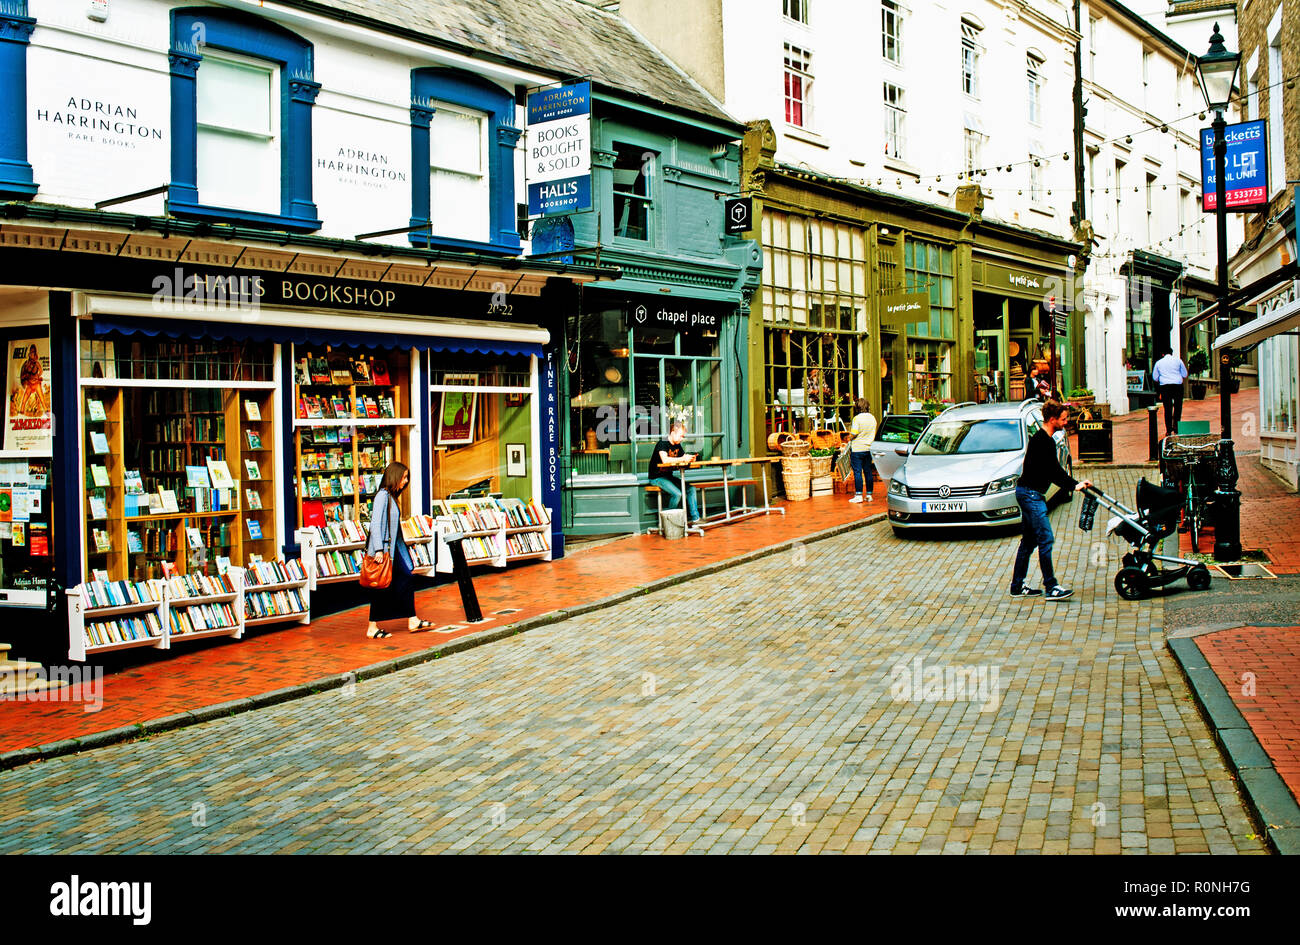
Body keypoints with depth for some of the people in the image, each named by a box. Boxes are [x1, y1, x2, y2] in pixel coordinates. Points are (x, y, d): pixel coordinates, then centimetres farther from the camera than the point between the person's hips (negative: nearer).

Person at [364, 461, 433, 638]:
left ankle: (412, 621, 11)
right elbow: (375, 523, -19)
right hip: (383, 550, -9)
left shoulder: (392, 496, 14)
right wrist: (379, 550, -24)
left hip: (393, 549, 9)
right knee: (382, 588, -3)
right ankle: (372, 628, 6)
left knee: (407, 581, 6)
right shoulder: (382, 496, -14)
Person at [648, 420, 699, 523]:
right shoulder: (662, 443, -16)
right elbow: (665, 460, -32)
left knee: (691, 490, -5)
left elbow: (685, 458, 15)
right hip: (657, 478, -9)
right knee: (677, 493, -27)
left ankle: (695, 518, -2)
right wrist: (683, 459, -34)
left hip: (668, 476, 9)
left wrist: (690, 458, -10)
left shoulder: (677, 445, 11)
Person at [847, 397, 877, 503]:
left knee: (857, 472, -4)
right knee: (868, 471, 11)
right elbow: (874, 434, 13)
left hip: (857, 448, -6)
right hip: (868, 448, 6)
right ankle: (869, 494, 14)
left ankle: (858, 495, -7)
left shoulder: (857, 418, -14)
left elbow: (853, 434, -17)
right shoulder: (872, 418, 5)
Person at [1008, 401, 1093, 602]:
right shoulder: (1041, 440, -18)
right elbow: (1052, 472, -20)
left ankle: (1017, 586, 16)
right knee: (1045, 539, -11)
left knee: (1028, 541, 12)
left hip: (1030, 494, 11)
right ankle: (1051, 587, -9)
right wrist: (1074, 485, -17)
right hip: (1030, 494, -11)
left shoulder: (1045, 439, 15)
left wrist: (1075, 483, 11)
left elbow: (1055, 470, 18)